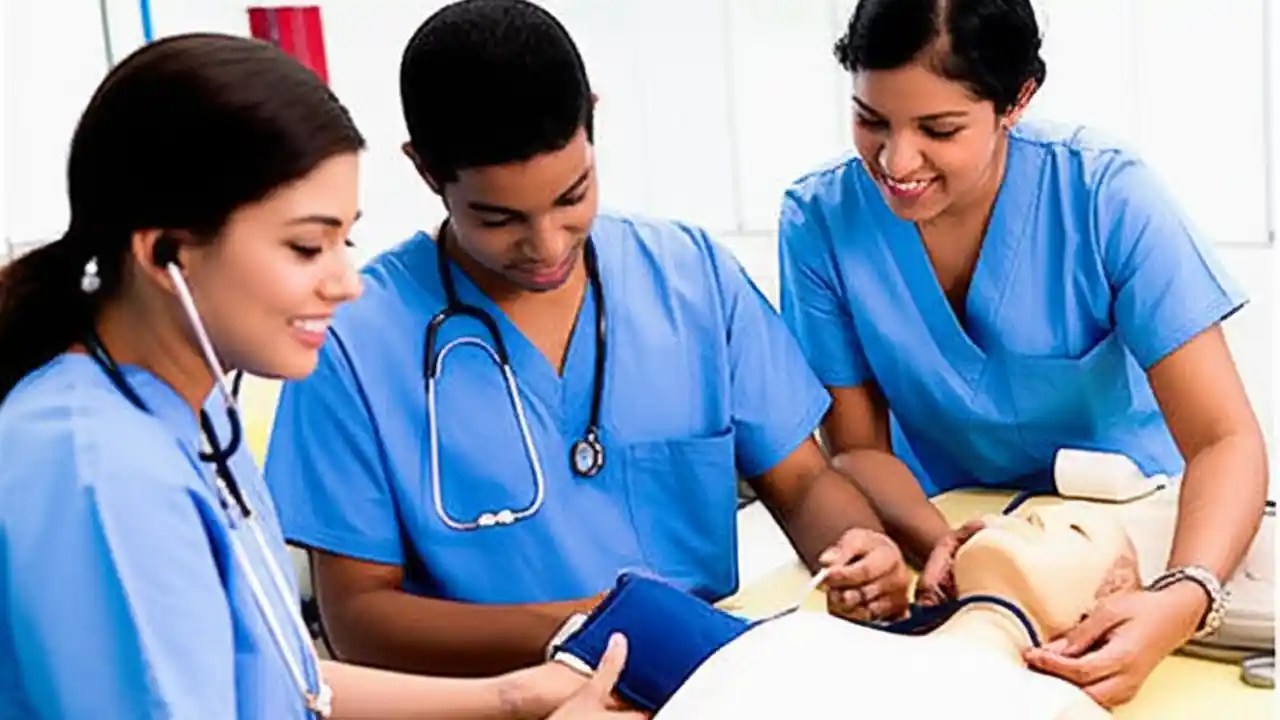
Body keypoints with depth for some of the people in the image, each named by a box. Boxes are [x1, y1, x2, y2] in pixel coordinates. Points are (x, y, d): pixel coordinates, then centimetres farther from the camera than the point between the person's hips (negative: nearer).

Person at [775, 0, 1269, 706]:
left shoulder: (1106, 197, -20)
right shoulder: (821, 219, -16)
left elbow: (1224, 440, -21)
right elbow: (859, 447, -7)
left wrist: (1182, 600, -39)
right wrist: (937, 539, -27)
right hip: (947, 521, 2)